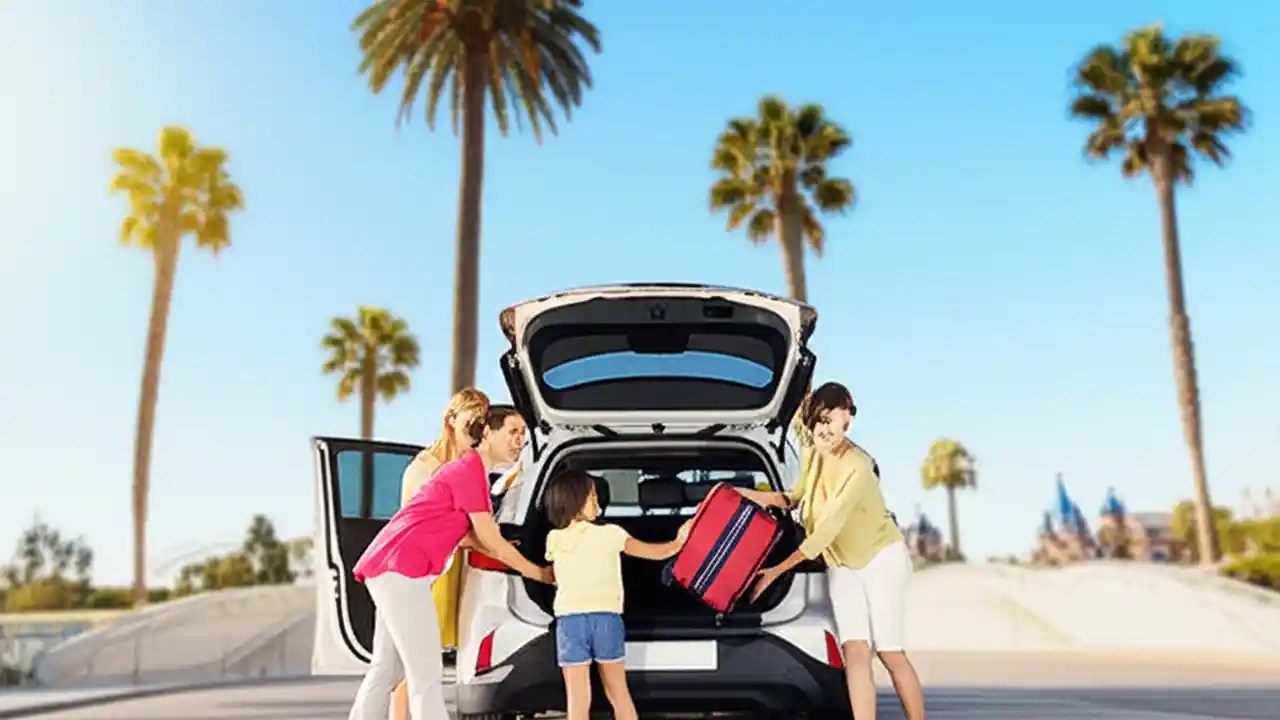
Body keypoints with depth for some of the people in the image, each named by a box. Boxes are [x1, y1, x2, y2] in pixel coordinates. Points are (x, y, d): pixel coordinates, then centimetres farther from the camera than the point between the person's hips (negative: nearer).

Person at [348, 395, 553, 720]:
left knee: (387, 668, 15)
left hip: (392, 568, 10)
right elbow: (492, 543, -9)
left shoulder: (471, 472, 18)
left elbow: (472, 536, 15)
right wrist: (540, 574, 2)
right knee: (427, 673, -9)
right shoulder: (469, 471, -13)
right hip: (400, 568, -10)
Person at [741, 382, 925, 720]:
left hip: (882, 558, -5)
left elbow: (826, 530, -30)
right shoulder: (810, 456, -5)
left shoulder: (858, 466, -28)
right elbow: (797, 496, 14)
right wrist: (761, 497, -7)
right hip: (841, 565, 6)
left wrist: (776, 571, -30)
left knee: (889, 652, -3)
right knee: (855, 651, -6)